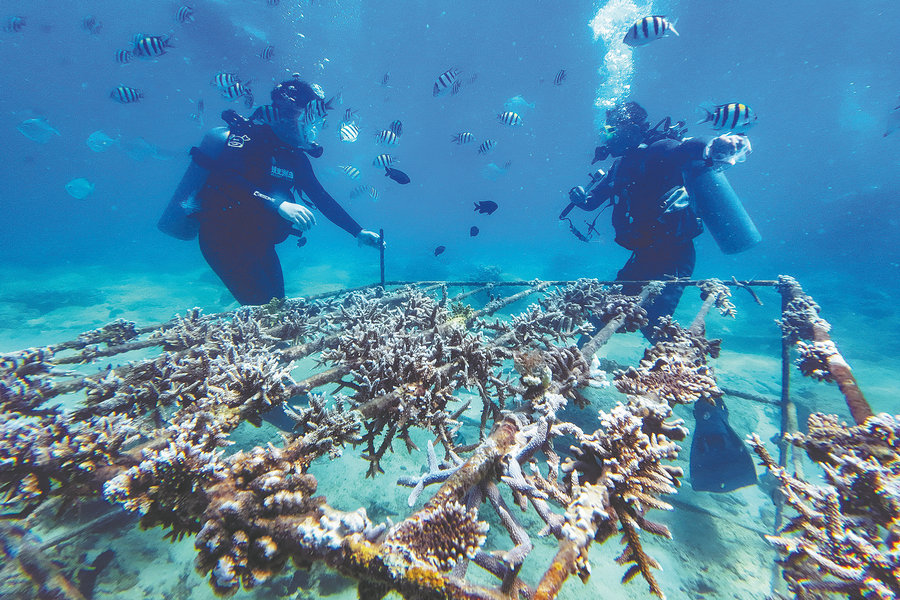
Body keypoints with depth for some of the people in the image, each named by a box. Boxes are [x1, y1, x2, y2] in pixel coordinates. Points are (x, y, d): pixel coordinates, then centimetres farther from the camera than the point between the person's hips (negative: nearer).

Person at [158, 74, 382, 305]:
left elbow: (321, 197, 8)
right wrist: (279, 205, -38)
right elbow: (226, 177, -26)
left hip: (258, 241, 7)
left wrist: (358, 232, 3)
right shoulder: (251, 135, -11)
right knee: (261, 306, -14)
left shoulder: (296, 157, 8)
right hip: (224, 236, -6)